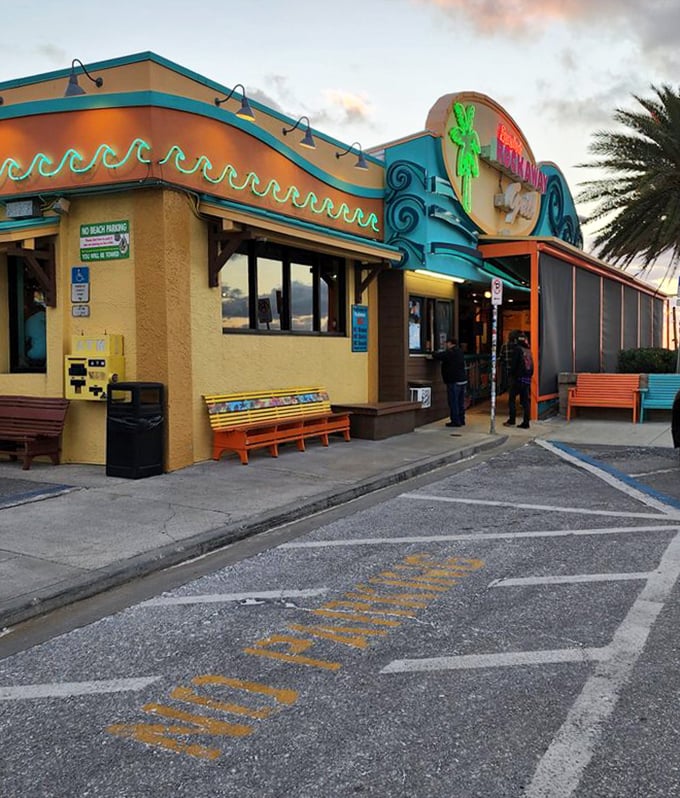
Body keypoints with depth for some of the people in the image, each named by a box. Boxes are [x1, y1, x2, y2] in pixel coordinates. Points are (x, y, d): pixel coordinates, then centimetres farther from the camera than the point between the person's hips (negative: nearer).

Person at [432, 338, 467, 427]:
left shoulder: (449, 353, -16)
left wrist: (434, 353, 5)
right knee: (460, 402, 14)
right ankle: (461, 420, 20)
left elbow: (437, 356, -16)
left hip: (454, 382, -9)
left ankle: (455, 421, -2)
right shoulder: (460, 352, 12)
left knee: (453, 402, -3)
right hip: (463, 380, 9)